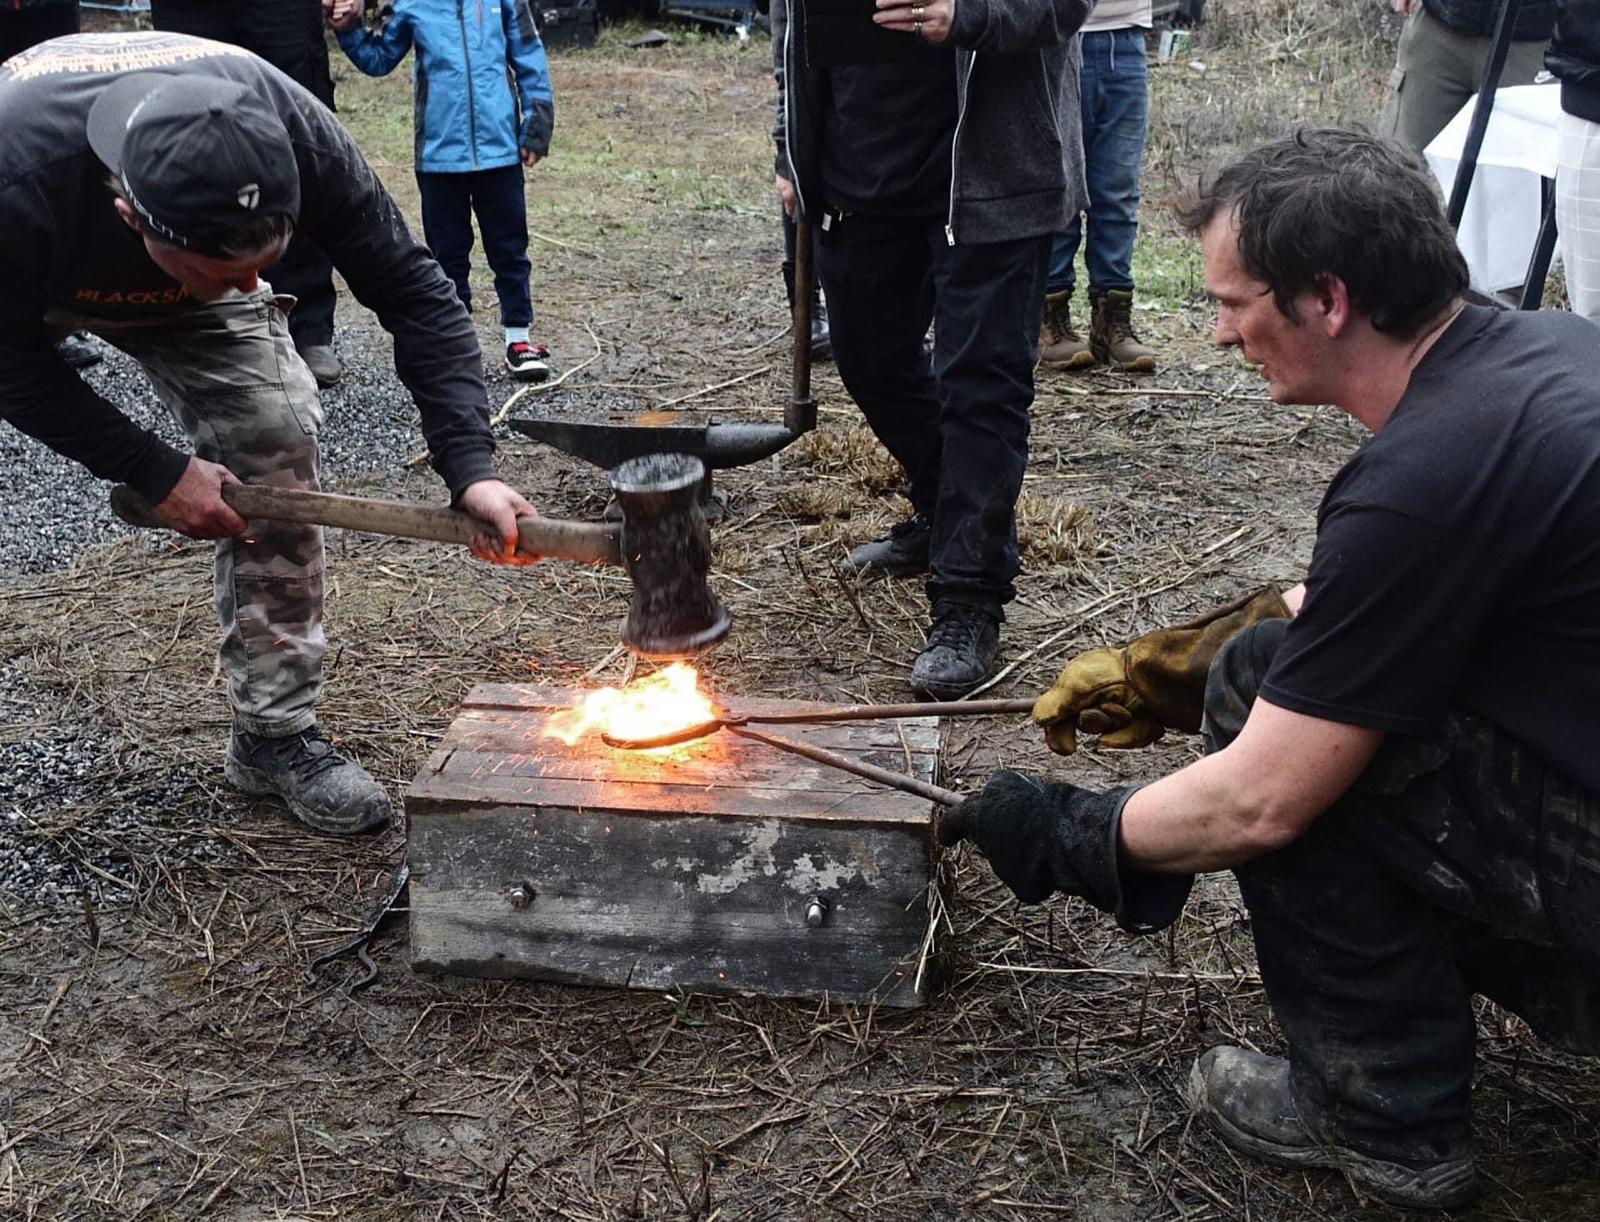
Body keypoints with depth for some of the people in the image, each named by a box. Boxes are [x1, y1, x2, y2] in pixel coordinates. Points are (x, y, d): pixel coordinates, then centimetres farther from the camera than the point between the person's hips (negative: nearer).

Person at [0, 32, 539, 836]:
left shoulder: (291, 135, -37)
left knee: (274, 437, -15)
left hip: (178, 300, 1)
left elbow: (411, 293, -28)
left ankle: (274, 734, -3)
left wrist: (470, 466, -37)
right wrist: (153, 473, -27)